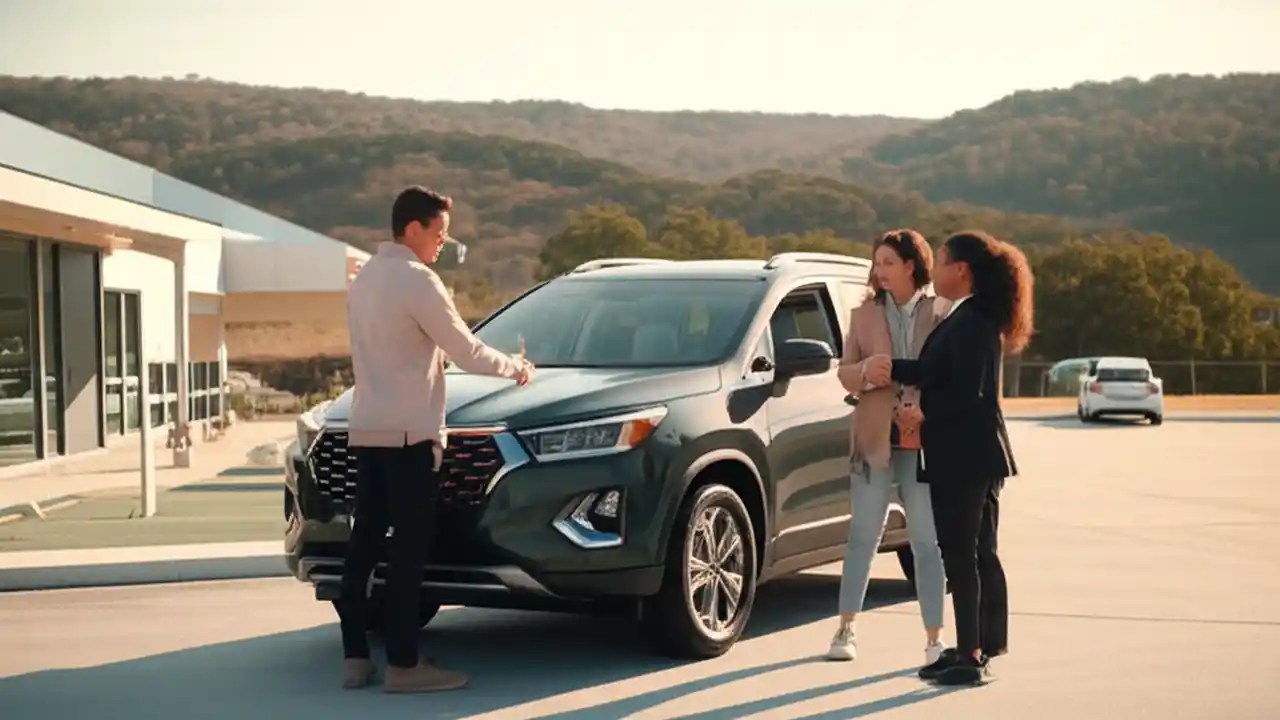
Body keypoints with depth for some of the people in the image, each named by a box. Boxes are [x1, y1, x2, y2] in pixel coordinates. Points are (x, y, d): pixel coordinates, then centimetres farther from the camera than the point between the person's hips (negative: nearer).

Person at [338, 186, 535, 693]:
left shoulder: (364, 279, 15)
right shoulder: (416, 281, -13)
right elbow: (465, 351, -10)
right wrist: (515, 368, 6)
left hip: (367, 430, 9)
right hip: (408, 432, -9)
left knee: (365, 543, 9)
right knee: (407, 550, -5)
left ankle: (355, 657, 12)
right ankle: (403, 664, -2)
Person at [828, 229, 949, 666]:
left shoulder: (940, 314, 0)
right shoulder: (866, 315, 7)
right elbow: (845, 370, 7)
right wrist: (867, 373, -15)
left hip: (925, 443, -2)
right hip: (875, 439, 2)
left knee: (928, 543, 2)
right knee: (862, 536, 6)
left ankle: (934, 639, 9)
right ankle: (846, 629, 15)